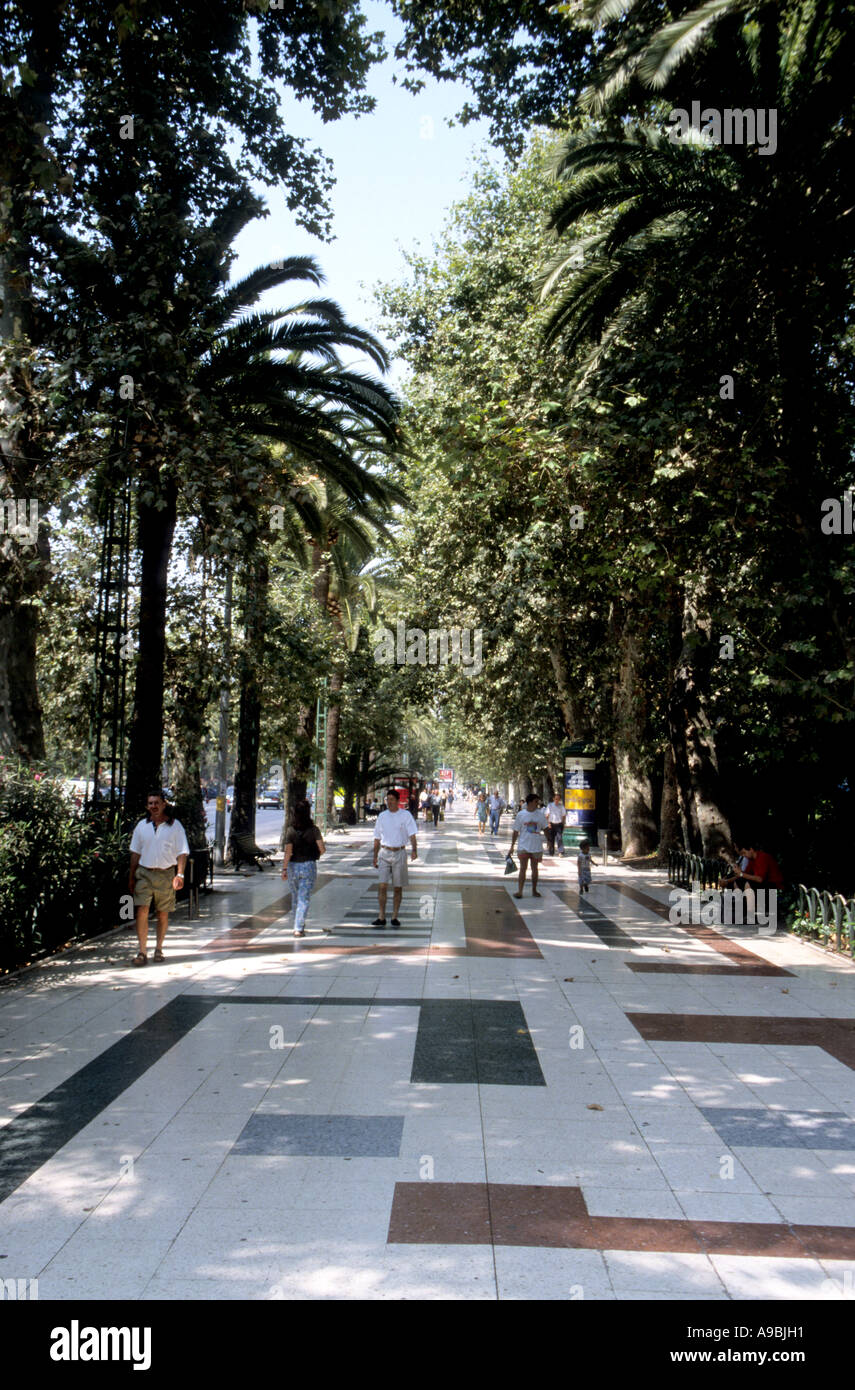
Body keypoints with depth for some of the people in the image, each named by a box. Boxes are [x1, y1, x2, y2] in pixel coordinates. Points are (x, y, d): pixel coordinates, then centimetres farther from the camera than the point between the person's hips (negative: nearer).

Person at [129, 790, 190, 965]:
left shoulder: (175, 826, 0)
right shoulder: (141, 826, 8)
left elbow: (182, 852, 0)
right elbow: (135, 853, 14)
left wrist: (180, 874, -11)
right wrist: (132, 877, 11)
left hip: (166, 874, -1)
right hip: (144, 873, 1)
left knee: (163, 914, 7)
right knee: (142, 911, -10)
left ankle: (159, 948, 22)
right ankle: (142, 952, -8)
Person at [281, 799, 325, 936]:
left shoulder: (290, 830, -7)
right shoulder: (313, 830, -8)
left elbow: (288, 852, -11)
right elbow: (322, 849, -8)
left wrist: (284, 869, -6)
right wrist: (315, 855, 13)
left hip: (293, 867, 1)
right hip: (309, 866, -1)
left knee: (295, 898, 18)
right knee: (304, 899, 1)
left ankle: (299, 925, 30)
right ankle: (299, 928, -7)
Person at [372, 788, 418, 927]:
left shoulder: (405, 815, -1)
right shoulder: (382, 816, 7)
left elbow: (412, 834, -9)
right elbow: (377, 838, 14)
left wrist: (414, 850, -25)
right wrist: (375, 857, 11)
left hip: (399, 853, -2)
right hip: (385, 853, 2)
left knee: (397, 888, 4)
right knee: (382, 886, -8)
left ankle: (395, 917, 14)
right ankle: (381, 917, -4)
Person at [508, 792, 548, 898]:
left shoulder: (540, 814, 2)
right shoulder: (521, 815, -3)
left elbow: (545, 829, 11)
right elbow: (516, 831, 2)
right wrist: (512, 847, 1)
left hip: (537, 847, 2)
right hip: (524, 846, -2)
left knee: (535, 869, 10)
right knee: (523, 868, -6)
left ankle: (534, 890, 19)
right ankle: (519, 890, -5)